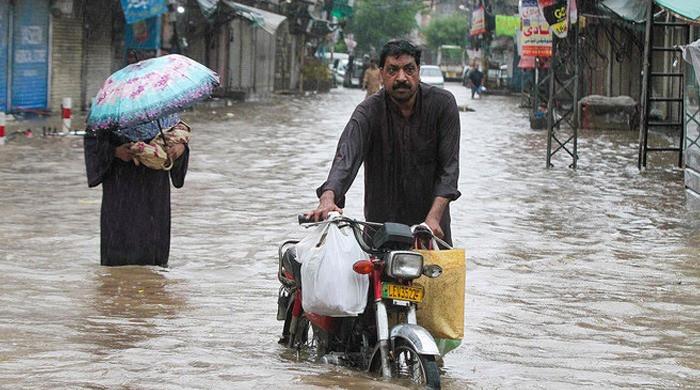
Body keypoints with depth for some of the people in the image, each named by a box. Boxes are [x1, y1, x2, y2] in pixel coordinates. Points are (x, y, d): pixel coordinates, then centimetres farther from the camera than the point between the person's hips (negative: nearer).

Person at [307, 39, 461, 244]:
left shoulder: (442, 104, -11)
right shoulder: (368, 112, -15)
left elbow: (449, 166, -13)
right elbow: (346, 157, -30)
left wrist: (433, 218, -25)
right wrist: (327, 198, -50)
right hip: (382, 221, -1)